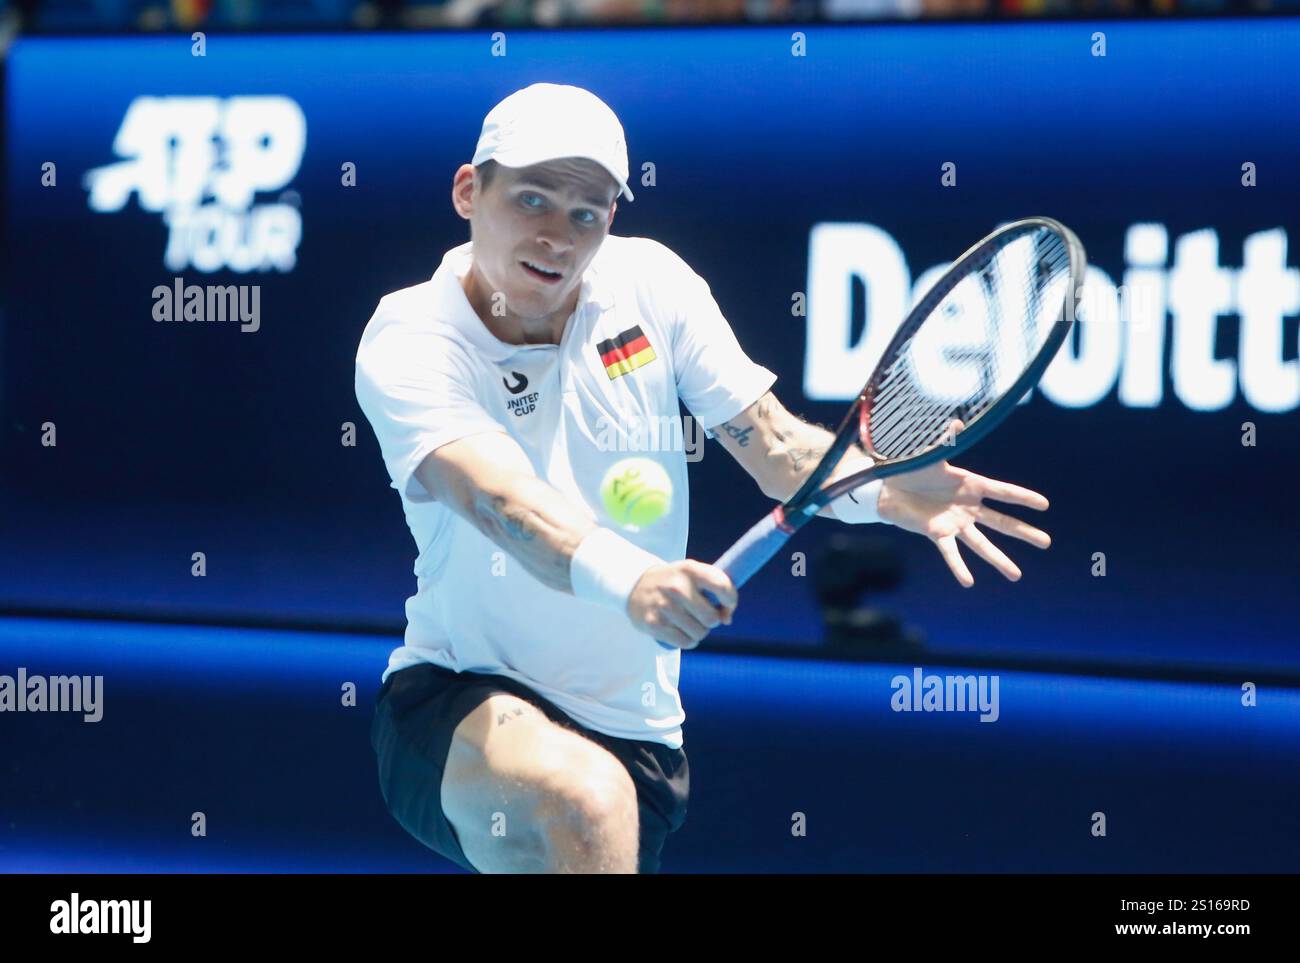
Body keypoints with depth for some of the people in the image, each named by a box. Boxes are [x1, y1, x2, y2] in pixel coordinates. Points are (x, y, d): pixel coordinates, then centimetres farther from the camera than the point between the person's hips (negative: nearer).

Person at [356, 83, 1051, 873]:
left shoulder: (648, 283, 1)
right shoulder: (410, 340, -14)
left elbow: (775, 445, 1)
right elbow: (500, 497, -32)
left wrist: (888, 491, -23)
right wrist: (628, 580, -52)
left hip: (631, 736, 5)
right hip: (455, 710, -5)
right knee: (584, 800, -34)